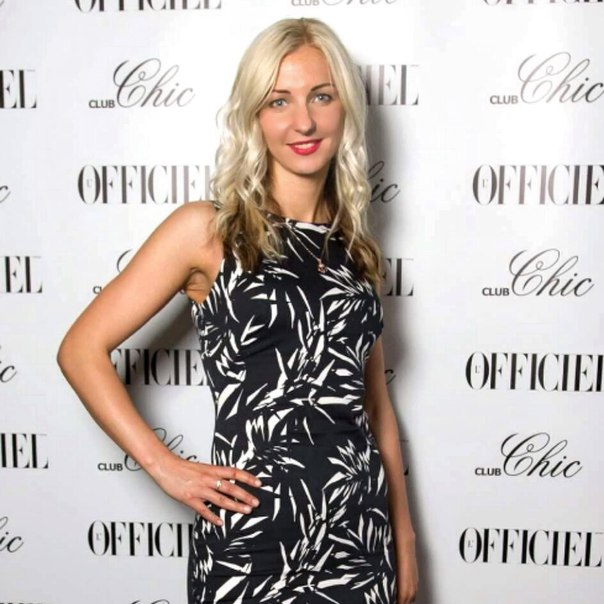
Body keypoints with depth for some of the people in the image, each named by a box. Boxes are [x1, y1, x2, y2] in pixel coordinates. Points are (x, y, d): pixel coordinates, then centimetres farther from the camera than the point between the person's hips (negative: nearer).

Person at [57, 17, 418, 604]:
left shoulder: (353, 244, 5)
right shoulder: (206, 230, -8)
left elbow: (375, 403, 9)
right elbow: (82, 350, -7)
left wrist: (403, 532, 11)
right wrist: (165, 466, -10)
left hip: (360, 528, 4)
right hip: (253, 534, -3)